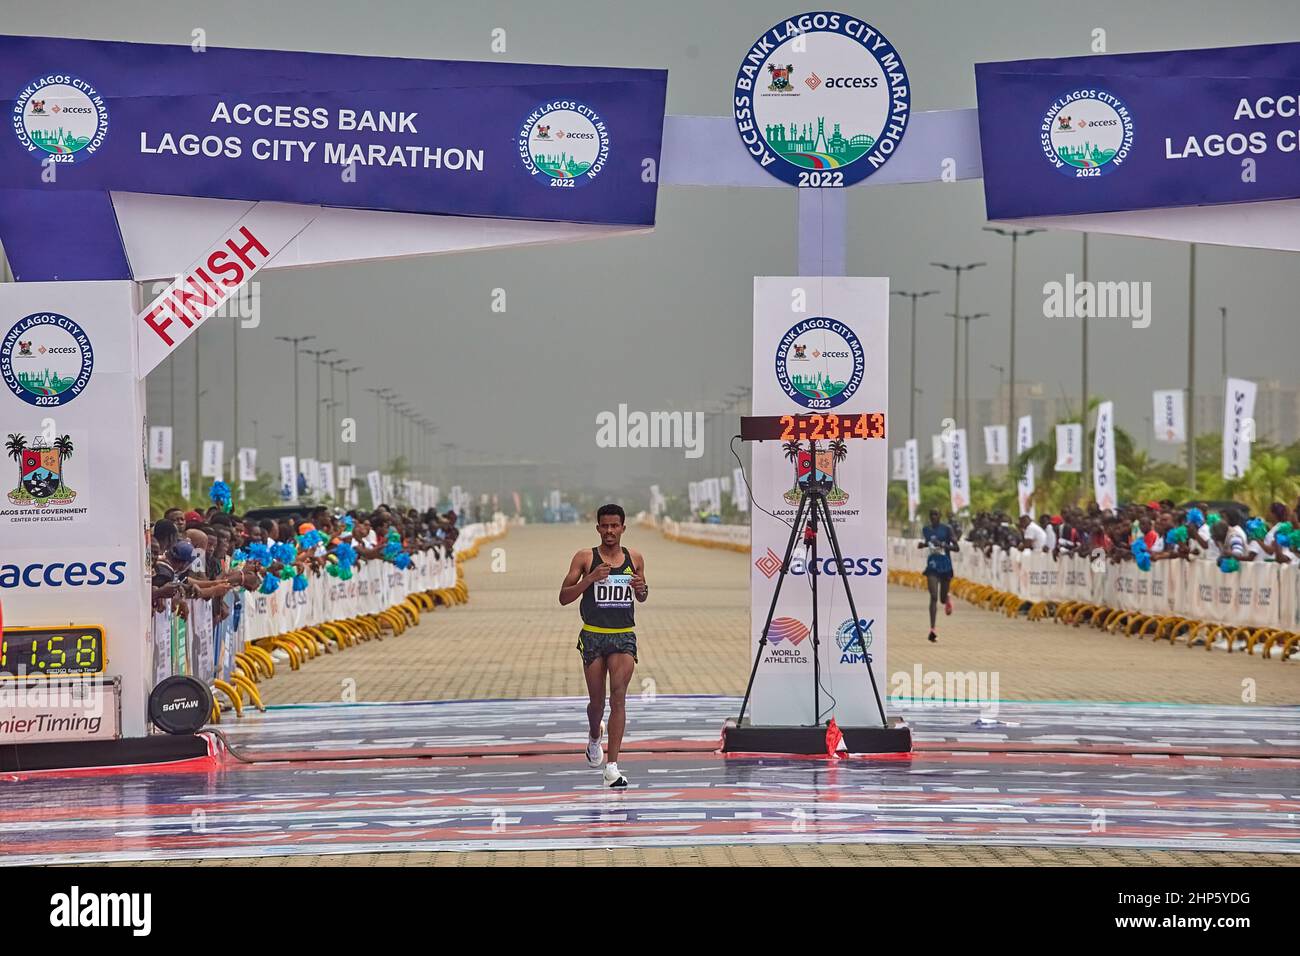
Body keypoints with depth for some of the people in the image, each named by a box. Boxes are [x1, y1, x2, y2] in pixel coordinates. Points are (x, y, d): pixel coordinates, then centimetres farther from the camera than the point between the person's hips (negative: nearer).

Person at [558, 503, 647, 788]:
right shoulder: (585, 558, -1)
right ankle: (594, 736, 45)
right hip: (593, 636, -1)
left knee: (618, 697, -14)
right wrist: (590, 579, -17)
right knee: (597, 700, 9)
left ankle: (612, 767, -17)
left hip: (624, 636, 1)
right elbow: (563, 597, -4)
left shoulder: (635, 559, 7)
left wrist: (642, 590, -2)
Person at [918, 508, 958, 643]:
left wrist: (943, 545, -21)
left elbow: (957, 548, -7)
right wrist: (922, 544, 0)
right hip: (932, 565, 1)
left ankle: (947, 600, 52)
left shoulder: (947, 529, -5)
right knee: (934, 597, -13)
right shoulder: (926, 529, 6)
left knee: (942, 598, 11)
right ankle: (932, 629, -17)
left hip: (945, 565, -1)